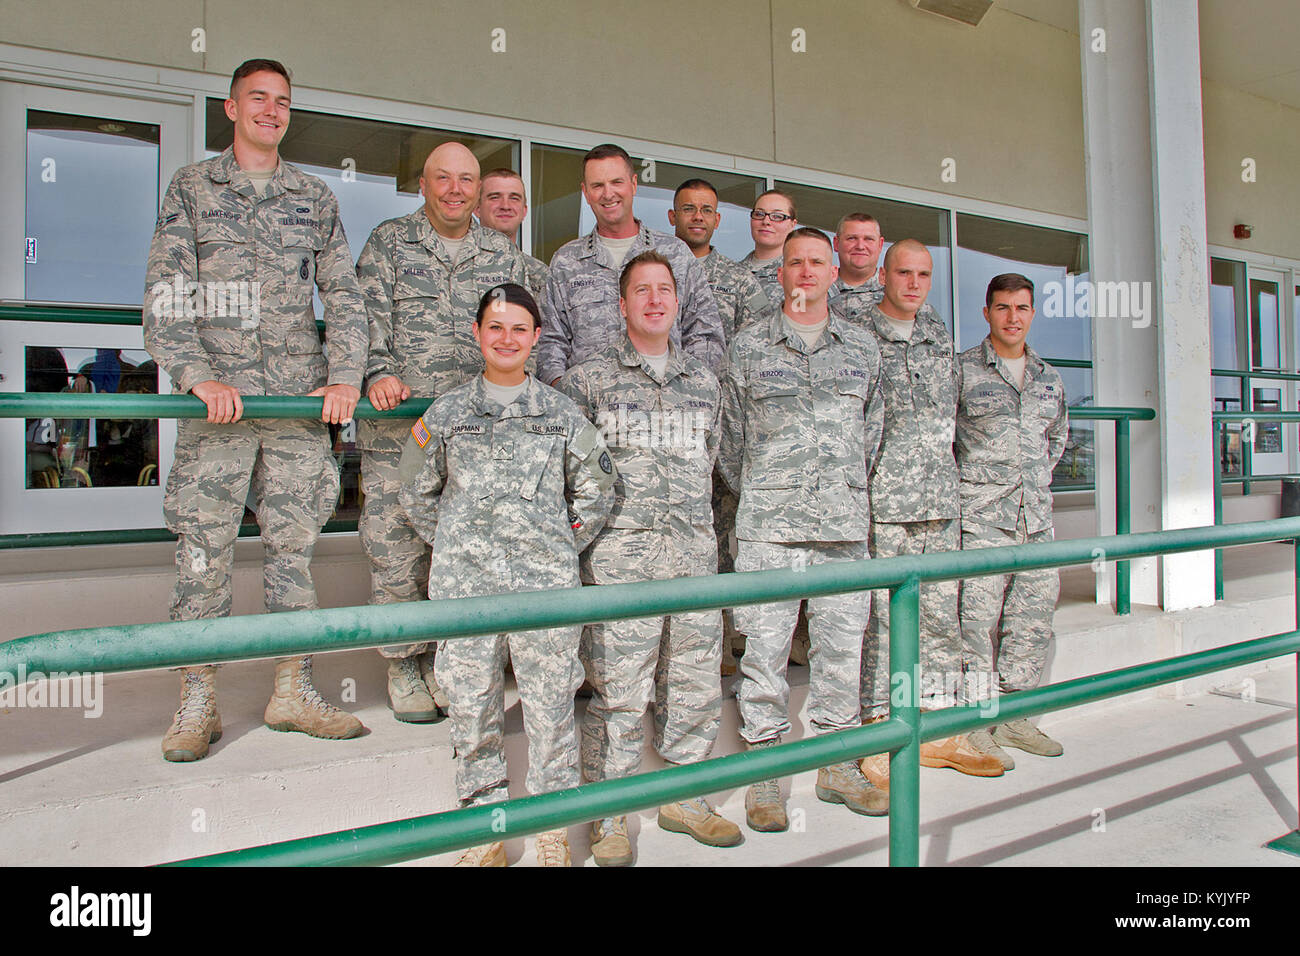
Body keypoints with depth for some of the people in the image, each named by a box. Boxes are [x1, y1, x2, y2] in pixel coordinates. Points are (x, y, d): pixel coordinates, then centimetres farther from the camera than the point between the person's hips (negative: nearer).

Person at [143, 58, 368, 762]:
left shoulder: (316, 199, 15)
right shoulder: (191, 189, 9)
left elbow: (344, 297, 11)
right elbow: (165, 297, 0)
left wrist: (345, 376, -5)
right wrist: (198, 376, -15)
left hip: (301, 400, 2)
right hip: (217, 399, -2)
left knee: (294, 545, 5)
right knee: (203, 551, -1)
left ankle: (293, 692, 15)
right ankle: (196, 705, 10)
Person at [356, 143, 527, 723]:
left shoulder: (504, 255, 14)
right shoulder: (388, 243, 8)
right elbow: (368, 316, 1)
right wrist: (379, 373, -16)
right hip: (396, 428, -2)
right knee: (396, 550, 0)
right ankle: (403, 664, 15)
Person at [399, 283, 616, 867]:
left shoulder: (562, 414, 7)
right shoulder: (445, 414, 8)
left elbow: (596, 492, 15)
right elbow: (417, 495, 17)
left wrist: (563, 546, 8)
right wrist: (456, 546, 11)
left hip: (547, 583, -1)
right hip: (464, 585, 1)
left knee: (550, 704, 2)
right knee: (472, 705, 7)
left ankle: (554, 829, 20)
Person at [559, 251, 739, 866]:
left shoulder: (703, 382, 16)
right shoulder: (588, 379, 3)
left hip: (695, 552, 4)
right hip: (619, 555, -4)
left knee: (697, 684, 9)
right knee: (618, 689, -3)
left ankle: (685, 798, 27)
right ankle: (608, 817, 13)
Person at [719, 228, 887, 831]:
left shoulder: (863, 347, 13)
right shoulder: (749, 346, 5)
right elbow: (731, 438, 10)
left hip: (845, 525, 3)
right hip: (769, 527, -2)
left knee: (842, 644, 9)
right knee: (765, 648, 0)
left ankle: (838, 767, 24)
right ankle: (764, 776, 12)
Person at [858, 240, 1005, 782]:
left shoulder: (940, 337, 16)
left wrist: (947, 473, 19)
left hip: (940, 500, 6)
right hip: (882, 501, -6)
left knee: (942, 614, 10)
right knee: (881, 617, -3)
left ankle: (938, 732, 21)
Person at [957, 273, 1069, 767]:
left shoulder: (1049, 378, 15)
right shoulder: (962, 370, -2)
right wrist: (962, 481, -3)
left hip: (1037, 517, 6)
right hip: (982, 519, -6)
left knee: (1033, 618, 9)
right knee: (979, 620, -6)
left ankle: (1015, 718, 21)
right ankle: (975, 726, 3)